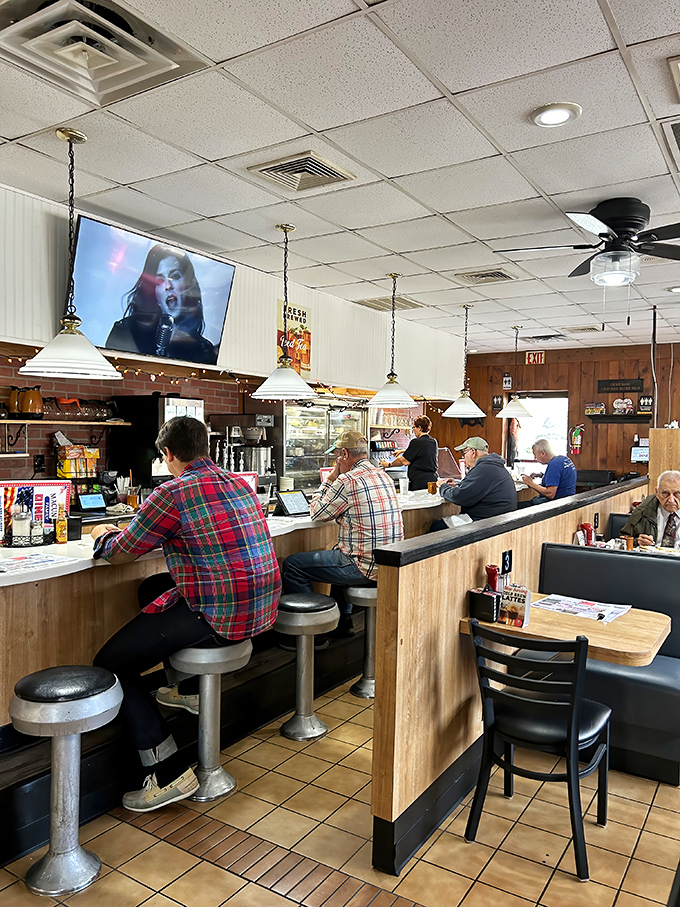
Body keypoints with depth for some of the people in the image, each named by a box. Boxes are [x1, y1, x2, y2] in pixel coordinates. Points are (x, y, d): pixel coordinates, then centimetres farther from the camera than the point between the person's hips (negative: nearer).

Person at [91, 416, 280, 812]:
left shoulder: (174, 493, -14)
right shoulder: (240, 484, 10)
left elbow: (120, 553, -3)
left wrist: (104, 535, 20)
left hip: (220, 617, -9)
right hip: (262, 609, 9)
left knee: (110, 664, 3)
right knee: (153, 588, 30)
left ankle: (170, 773, 3)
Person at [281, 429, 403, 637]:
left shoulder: (348, 481, -17)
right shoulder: (384, 476, 10)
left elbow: (317, 513, -3)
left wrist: (331, 478, 4)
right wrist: (334, 479, 19)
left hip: (365, 566, -9)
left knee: (292, 565, 0)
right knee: (338, 552, 38)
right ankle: (342, 620, 37)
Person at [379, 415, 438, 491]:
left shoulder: (417, 442, -13)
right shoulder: (434, 442, 12)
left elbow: (405, 461, -10)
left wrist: (389, 464, 4)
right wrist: (404, 451, 38)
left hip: (420, 481, -8)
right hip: (433, 479, 8)